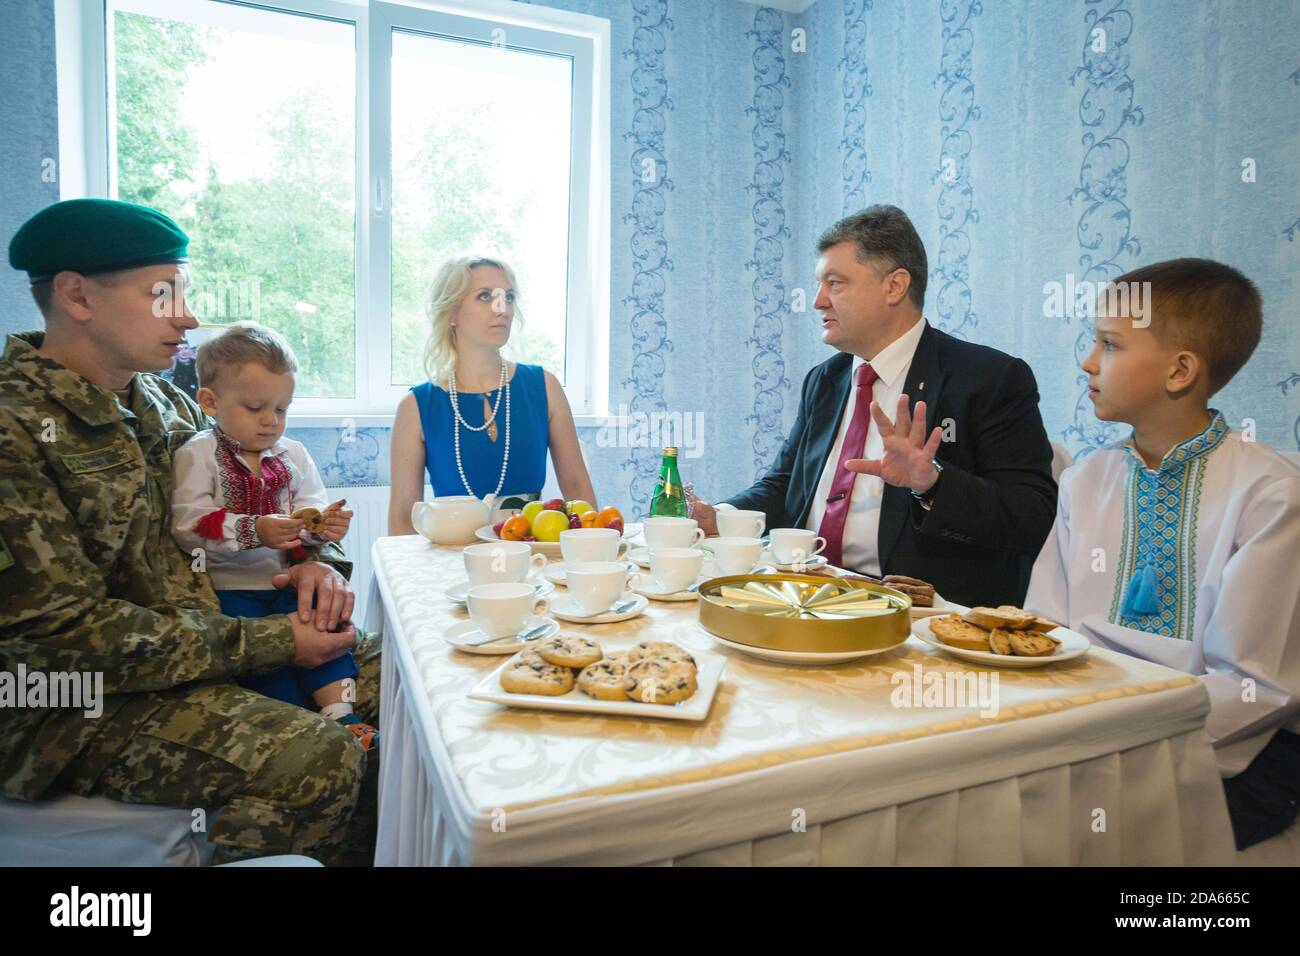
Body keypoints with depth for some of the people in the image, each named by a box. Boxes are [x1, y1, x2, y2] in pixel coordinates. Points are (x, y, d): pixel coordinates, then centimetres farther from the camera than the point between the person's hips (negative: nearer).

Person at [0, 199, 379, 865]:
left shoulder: (164, 404, 7)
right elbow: (60, 631, -21)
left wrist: (317, 562, -6)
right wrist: (272, 643, -20)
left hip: (200, 644, 8)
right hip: (64, 710, -7)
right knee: (318, 760, -28)